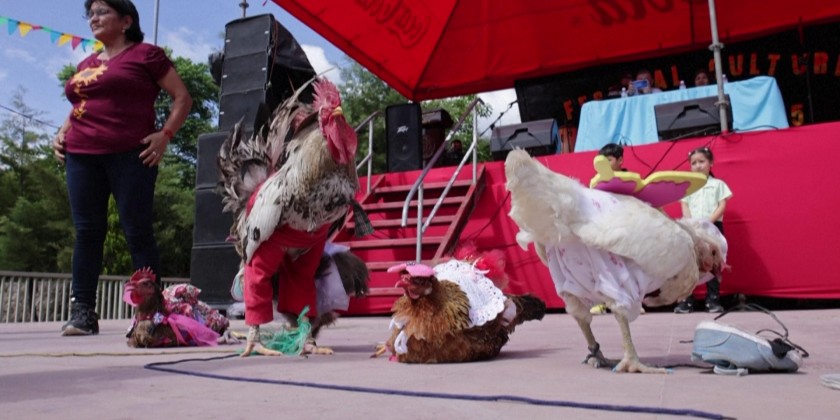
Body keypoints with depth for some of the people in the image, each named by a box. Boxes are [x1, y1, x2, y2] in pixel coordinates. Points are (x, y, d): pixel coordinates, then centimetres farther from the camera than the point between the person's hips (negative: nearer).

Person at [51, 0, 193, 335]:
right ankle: (83, 312, 5)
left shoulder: (145, 54, 4)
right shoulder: (85, 64, 23)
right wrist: (62, 132, 14)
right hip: (82, 156, 6)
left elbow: (183, 98, 0)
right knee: (86, 231, 2)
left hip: (130, 155, -6)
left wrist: (165, 135, -11)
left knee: (137, 231, -6)